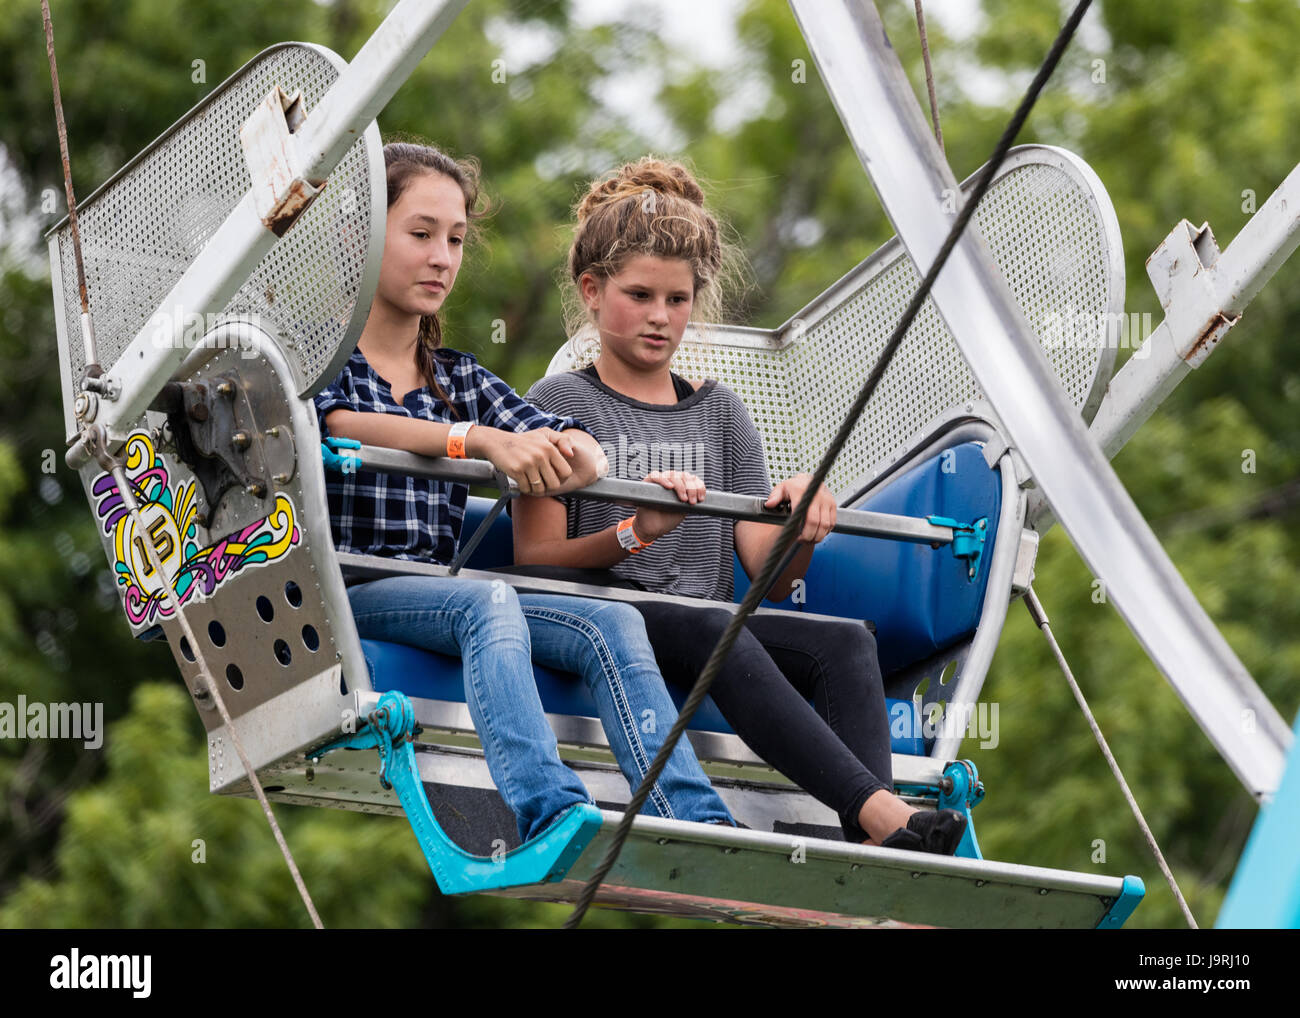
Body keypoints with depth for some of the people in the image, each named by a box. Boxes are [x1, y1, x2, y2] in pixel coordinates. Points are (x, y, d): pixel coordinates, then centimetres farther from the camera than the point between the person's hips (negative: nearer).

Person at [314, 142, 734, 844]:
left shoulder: (461, 379, 24)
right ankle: (551, 818, -54)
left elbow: (581, 448, 7)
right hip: (342, 591, -6)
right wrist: (479, 440, -30)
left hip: (442, 593, 6)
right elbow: (339, 423, -17)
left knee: (612, 623, -20)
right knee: (488, 602, -35)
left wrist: (568, 456, -20)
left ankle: (700, 826, -36)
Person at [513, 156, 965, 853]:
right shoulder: (559, 403, 9)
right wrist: (636, 534, -21)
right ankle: (880, 812, -51)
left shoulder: (720, 412, 23)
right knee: (711, 629, -38)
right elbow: (534, 559, -4)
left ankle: (871, 839, -49)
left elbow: (769, 578, 12)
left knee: (845, 640, -26)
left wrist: (798, 531, -11)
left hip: (710, 625, 5)